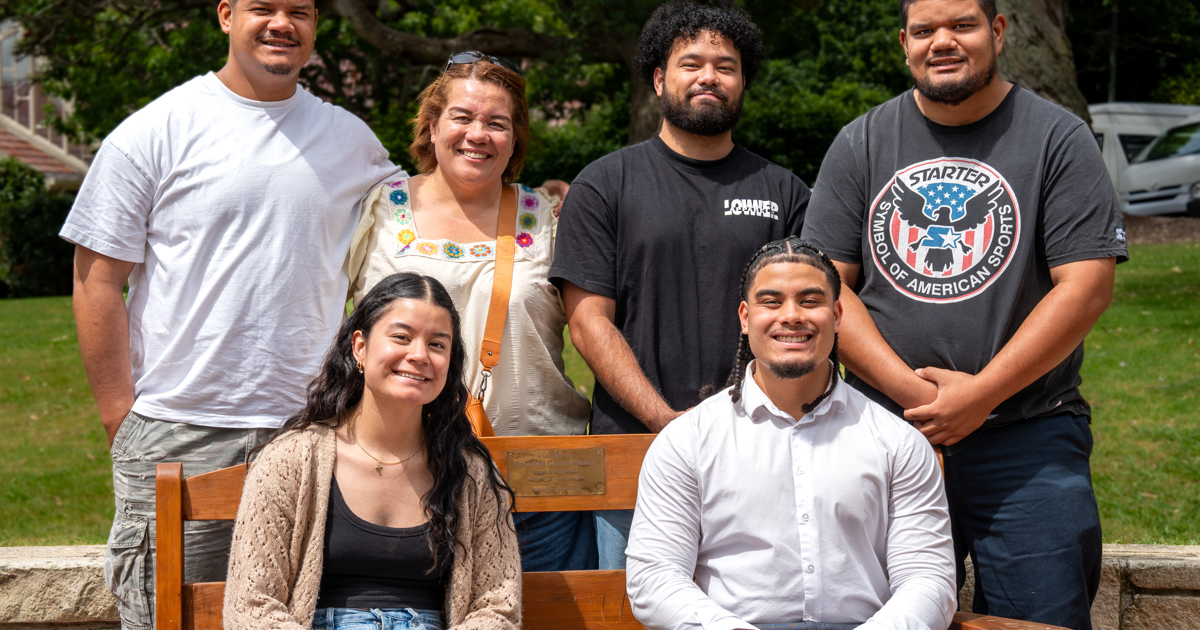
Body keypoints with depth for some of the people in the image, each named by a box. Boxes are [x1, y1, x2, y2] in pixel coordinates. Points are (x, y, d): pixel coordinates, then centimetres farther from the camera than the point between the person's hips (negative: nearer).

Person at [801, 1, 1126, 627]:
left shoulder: (1059, 138, 1)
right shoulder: (860, 144, 7)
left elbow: (1085, 287, -7)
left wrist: (980, 394, -13)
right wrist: (912, 391, -10)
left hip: (1027, 439, -2)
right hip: (885, 435, 2)